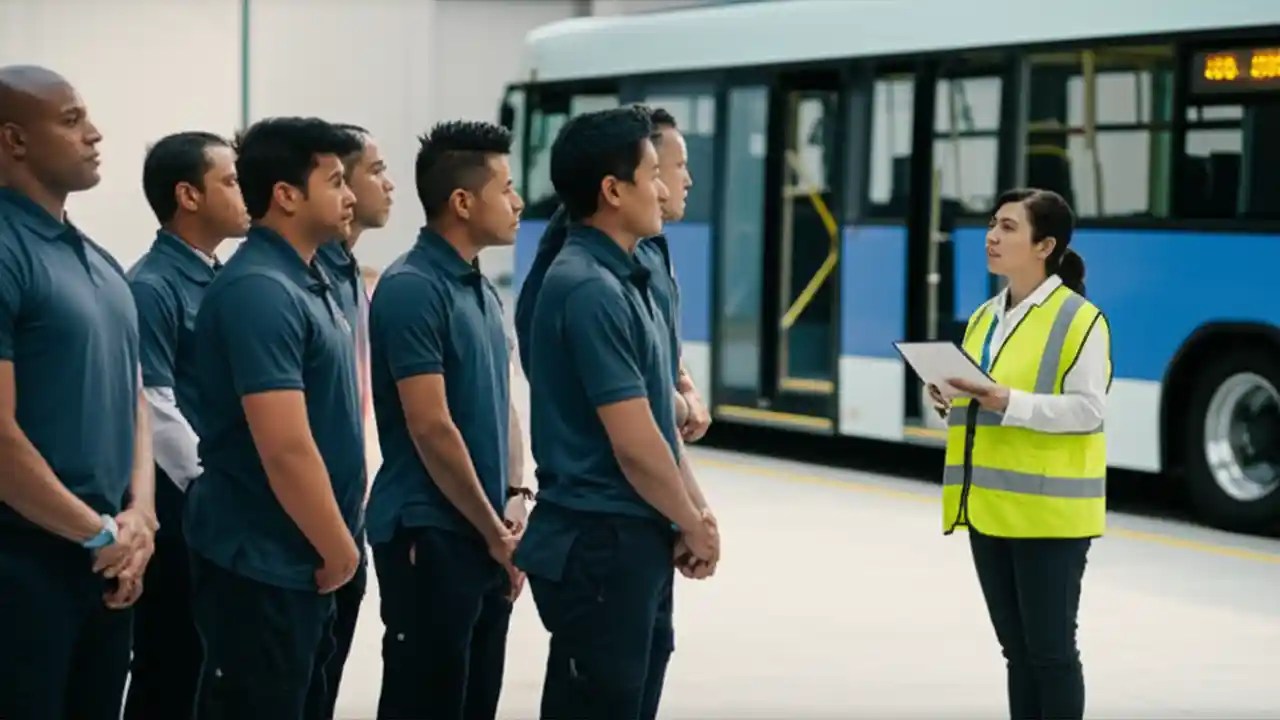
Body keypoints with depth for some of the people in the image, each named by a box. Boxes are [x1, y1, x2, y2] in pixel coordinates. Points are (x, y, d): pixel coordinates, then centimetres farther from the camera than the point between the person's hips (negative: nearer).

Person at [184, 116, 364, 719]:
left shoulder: (304, 279, 11)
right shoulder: (259, 291, -20)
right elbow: (287, 450, -24)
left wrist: (336, 544, 16)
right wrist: (340, 549, -14)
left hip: (295, 556, 10)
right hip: (261, 560, -10)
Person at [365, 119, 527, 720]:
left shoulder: (482, 290, 13)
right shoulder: (410, 289, -15)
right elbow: (431, 428, -18)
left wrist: (506, 525, 10)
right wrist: (494, 530, -11)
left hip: (484, 538, 9)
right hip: (429, 536, -9)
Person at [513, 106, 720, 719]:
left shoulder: (620, 278, 12)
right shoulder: (589, 290, -19)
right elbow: (634, 444, -20)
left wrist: (689, 512, 7)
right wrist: (693, 526, -7)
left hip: (624, 537, 10)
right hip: (599, 543, -10)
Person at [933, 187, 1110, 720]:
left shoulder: (1079, 318, -9)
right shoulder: (984, 317, 14)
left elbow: (1088, 410, -15)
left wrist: (1009, 403, -25)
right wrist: (952, 400, 1)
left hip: (1048, 509, -8)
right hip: (989, 505, 8)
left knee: (1050, 649, -3)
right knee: (1017, 649, 13)